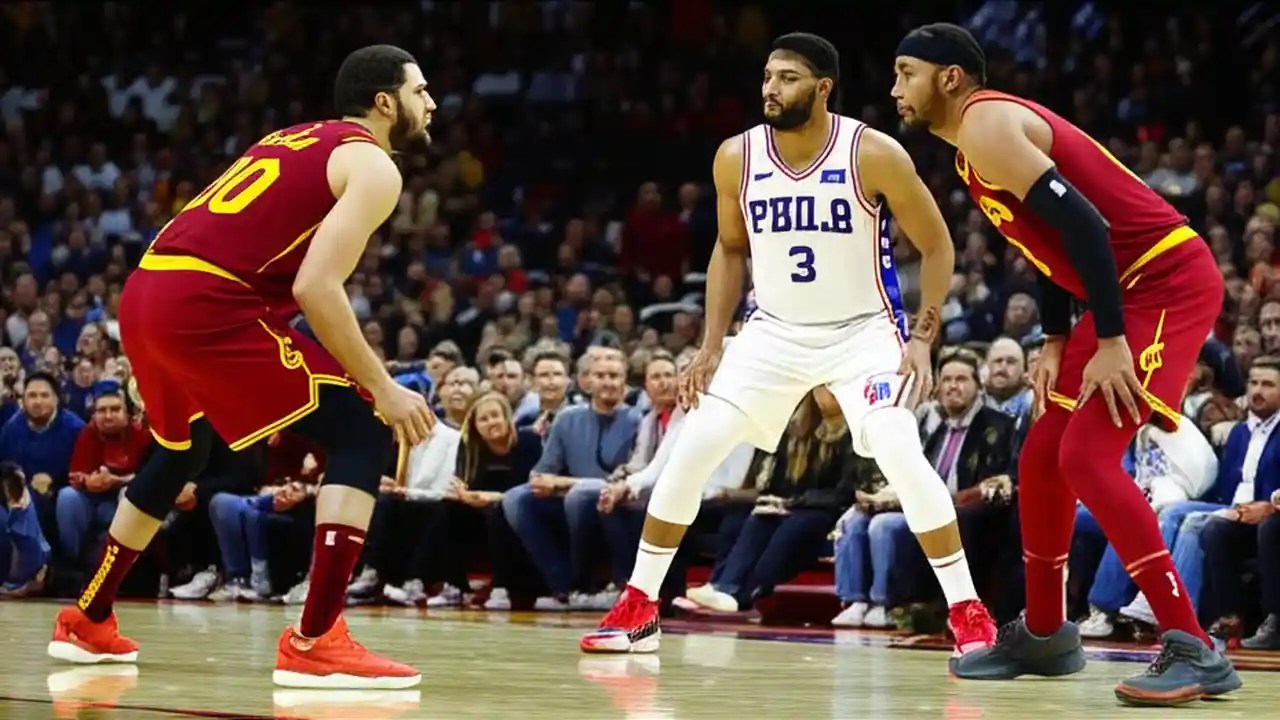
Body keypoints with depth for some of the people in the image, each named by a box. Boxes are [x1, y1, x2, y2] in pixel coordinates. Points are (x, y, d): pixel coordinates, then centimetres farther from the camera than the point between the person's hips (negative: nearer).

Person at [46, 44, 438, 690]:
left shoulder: (295, 141, 26)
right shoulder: (372, 166, 0)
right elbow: (315, 288, -13)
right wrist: (383, 388, -8)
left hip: (145, 292, 9)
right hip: (207, 303, -9)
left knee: (180, 453, 33)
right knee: (362, 432, -3)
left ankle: (87, 620, 44)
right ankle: (314, 641, -13)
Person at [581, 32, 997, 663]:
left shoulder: (874, 155, -19)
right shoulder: (737, 158, -9)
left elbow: (936, 245, -8)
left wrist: (922, 339, -16)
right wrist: (711, 346, 2)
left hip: (863, 330, -4)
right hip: (776, 332, 4)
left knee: (901, 453, -25)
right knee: (691, 449, -5)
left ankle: (967, 611, -14)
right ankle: (637, 609, 8)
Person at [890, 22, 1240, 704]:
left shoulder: (986, 125, -15)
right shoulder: (979, 141, 16)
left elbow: (1081, 224, -23)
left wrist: (1110, 341, -25)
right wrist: (1055, 341, 15)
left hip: (1168, 282, -10)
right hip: (1130, 289, 10)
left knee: (1087, 456, -19)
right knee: (1041, 459, 14)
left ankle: (1193, 651, -21)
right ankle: (1043, 635, 28)